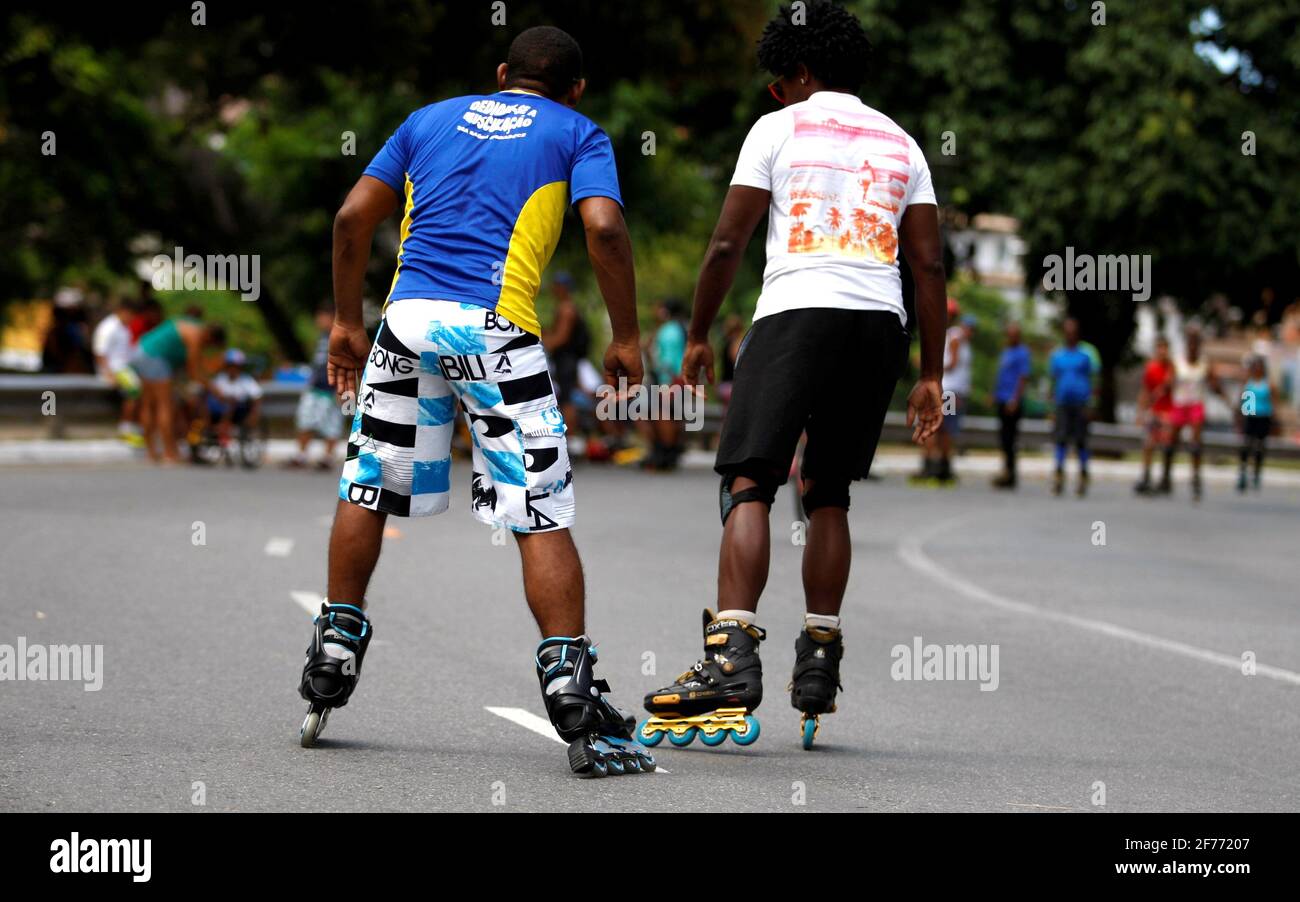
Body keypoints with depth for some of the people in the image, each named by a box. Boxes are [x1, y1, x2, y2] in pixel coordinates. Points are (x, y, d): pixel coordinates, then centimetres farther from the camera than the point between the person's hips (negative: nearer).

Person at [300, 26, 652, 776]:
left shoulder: (431, 120, 22)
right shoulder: (577, 134, 12)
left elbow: (354, 217, 15)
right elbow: (604, 228, -6)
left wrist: (347, 321, 22)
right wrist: (626, 336, 1)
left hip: (409, 316, 3)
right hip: (495, 328, -3)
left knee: (368, 488, 21)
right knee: (543, 516, -3)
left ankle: (333, 657, 25)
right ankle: (572, 695, -10)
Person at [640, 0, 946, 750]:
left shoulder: (779, 129, 7)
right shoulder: (900, 143, 19)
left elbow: (727, 245, 3)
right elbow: (930, 264, 14)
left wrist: (699, 337, 15)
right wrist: (932, 375, 17)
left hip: (800, 310, -5)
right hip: (882, 323, 5)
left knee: (748, 484, -9)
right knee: (829, 495, 15)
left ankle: (733, 657, -25)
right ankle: (819, 668, 14)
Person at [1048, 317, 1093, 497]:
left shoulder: (1085, 356, 4)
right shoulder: (1056, 356, 10)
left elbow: (1089, 382, 3)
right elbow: (1054, 381, 13)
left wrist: (1087, 406, -6)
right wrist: (1052, 406, 8)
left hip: (1079, 405, -2)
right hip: (1062, 404, 2)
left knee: (1080, 442, 3)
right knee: (1061, 440, -6)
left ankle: (1083, 477, 12)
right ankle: (1059, 474, -7)